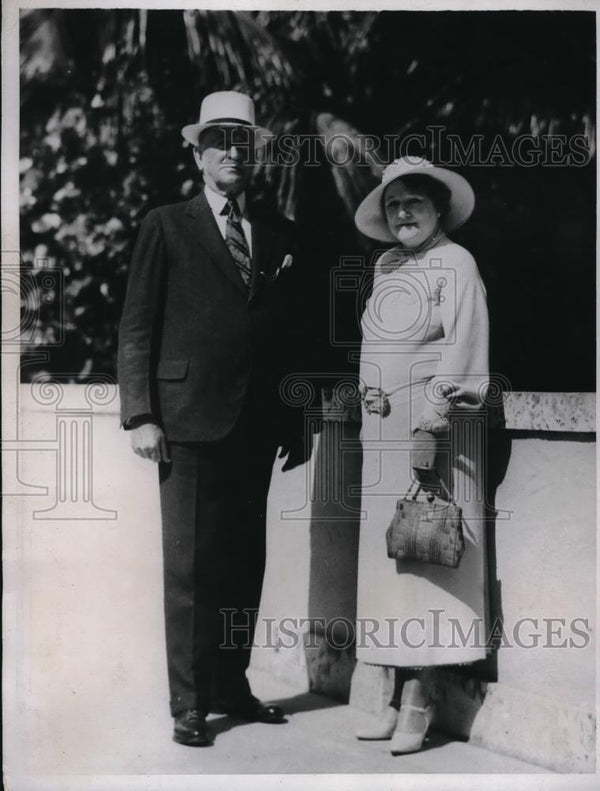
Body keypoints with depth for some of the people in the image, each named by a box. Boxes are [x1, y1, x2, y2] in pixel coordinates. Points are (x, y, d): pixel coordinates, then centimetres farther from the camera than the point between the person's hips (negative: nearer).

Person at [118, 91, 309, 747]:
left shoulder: (279, 234, 14)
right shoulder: (166, 227, 3)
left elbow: (287, 335, 14)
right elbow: (136, 328, 0)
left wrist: (296, 423, 11)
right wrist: (140, 415, -9)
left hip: (256, 424, 4)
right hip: (190, 422, -4)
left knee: (244, 563, 9)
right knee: (190, 567, -2)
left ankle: (231, 687, 21)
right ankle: (189, 705, 7)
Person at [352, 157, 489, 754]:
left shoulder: (455, 264, -5)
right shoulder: (385, 267, 16)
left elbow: (462, 347, -13)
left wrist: (430, 425, -20)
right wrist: (373, 406, 12)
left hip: (433, 425, -7)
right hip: (383, 431, 7)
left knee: (424, 548, -6)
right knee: (386, 553, 7)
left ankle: (418, 697, 0)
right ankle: (399, 694, 13)